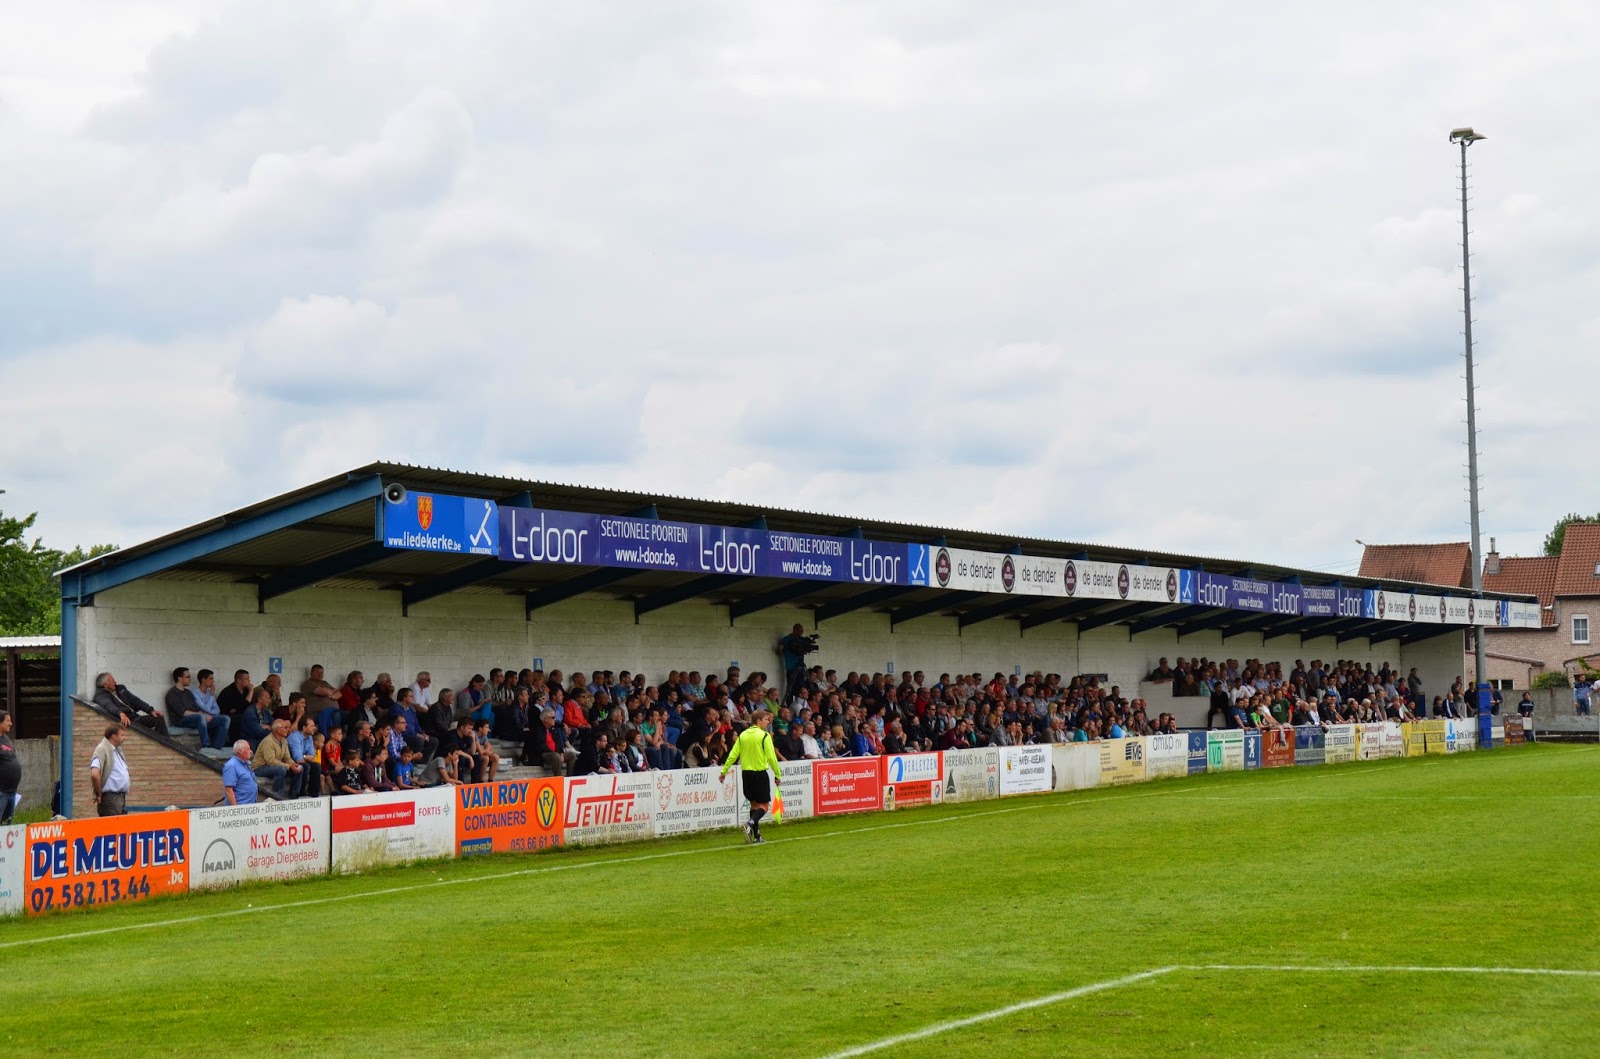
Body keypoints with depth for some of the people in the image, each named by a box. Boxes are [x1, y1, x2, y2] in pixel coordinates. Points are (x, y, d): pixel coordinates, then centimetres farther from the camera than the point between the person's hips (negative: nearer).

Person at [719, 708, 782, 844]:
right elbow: (771, 757, -13)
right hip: (760, 773, -6)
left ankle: (756, 835, 16)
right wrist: (778, 775, -6)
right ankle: (751, 824, -26)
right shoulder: (764, 736, -10)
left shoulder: (743, 735, 5)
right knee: (764, 805, 0)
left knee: (754, 803, 17)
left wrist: (724, 771, 9)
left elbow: (733, 755, 3)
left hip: (746, 773, 6)